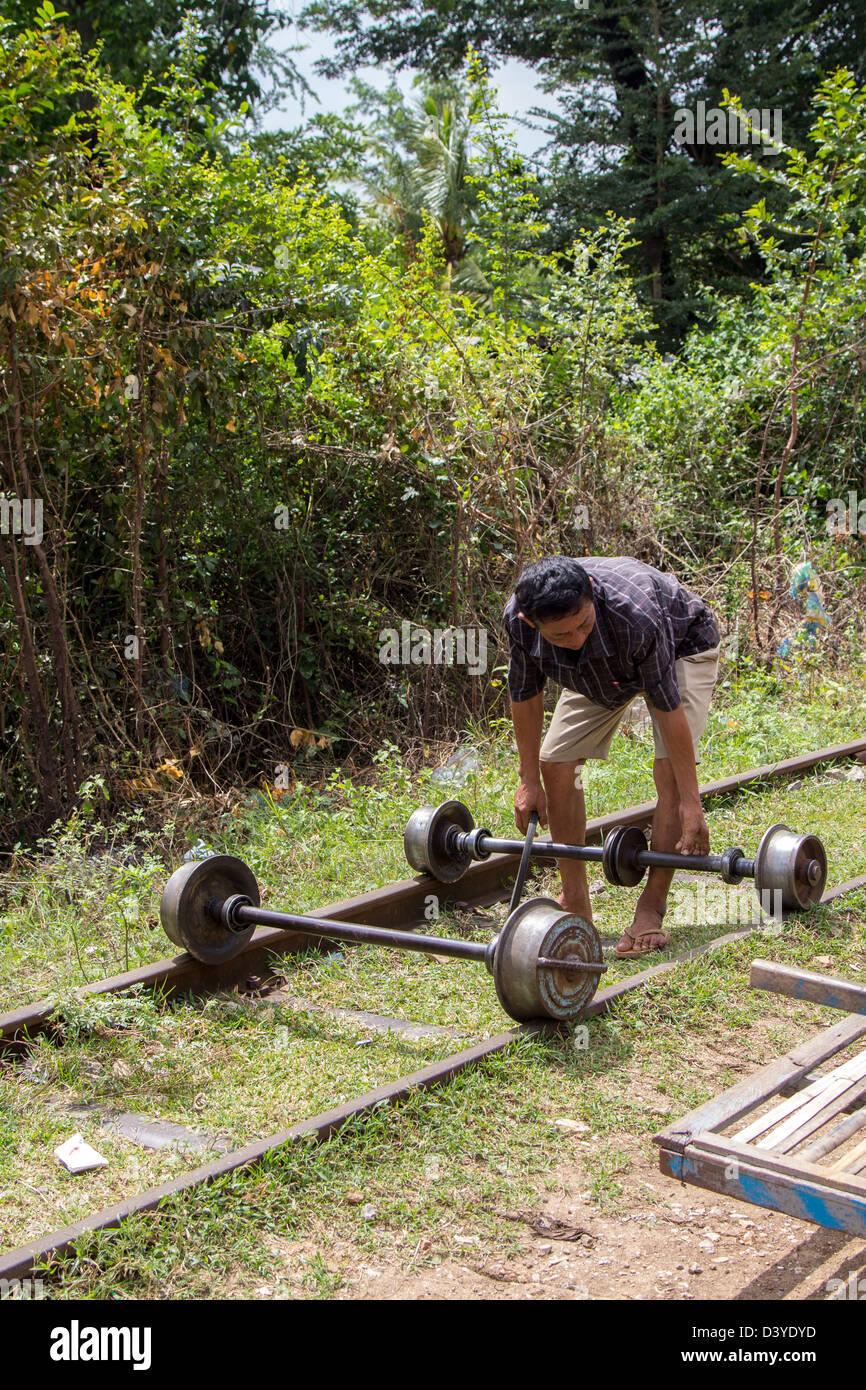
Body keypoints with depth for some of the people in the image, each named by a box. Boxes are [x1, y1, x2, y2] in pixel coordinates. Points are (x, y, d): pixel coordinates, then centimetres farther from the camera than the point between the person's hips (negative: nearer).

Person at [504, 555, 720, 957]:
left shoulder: (635, 614, -45)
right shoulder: (517, 619, -32)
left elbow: (668, 707, -35)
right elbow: (525, 695, -13)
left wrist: (690, 802, -31)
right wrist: (529, 780, -6)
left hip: (681, 647, -4)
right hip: (598, 669, 4)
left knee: (670, 769, -22)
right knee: (555, 762, -6)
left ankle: (651, 911, -12)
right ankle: (574, 904, 7)